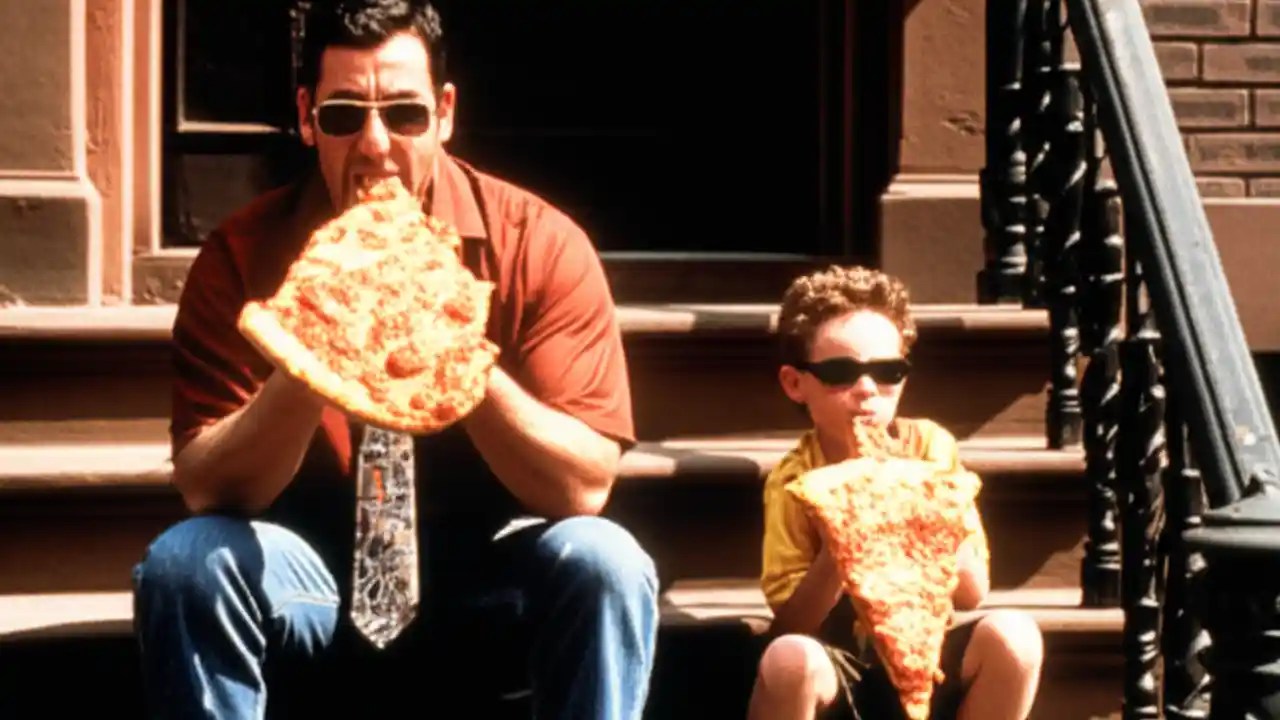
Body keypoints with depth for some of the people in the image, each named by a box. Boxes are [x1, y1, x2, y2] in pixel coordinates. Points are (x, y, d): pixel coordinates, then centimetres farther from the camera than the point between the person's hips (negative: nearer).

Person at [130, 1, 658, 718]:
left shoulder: (541, 245, -9)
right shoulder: (245, 254, -7)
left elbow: (585, 486, -15)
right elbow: (207, 489, -12)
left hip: (488, 588, 0)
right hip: (315, 585, 1)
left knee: (604, 563, -30)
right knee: (185, 561, -28)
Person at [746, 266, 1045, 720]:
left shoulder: (929, 447, -4)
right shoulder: (793, 481, -10)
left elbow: (971, 592, -7)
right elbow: (793, 623, -15)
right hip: (837, 673, -3)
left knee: (1012, 636, -26)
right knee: (790, 658, -36)